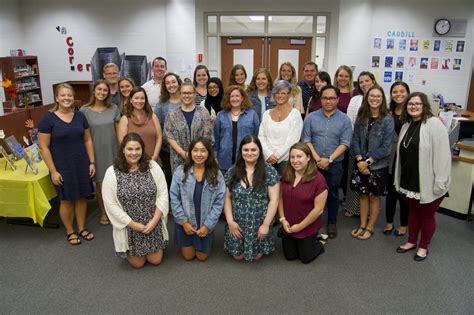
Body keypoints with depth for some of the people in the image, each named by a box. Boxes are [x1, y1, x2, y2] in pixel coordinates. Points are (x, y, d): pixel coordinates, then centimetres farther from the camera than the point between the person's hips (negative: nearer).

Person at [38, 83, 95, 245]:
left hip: (81, 164, 4)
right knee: (67, 200, 7)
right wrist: (53, 171, -12)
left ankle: (82, 228, 30)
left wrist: (92, 162, 3)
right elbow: (44, 147, -9)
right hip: (62, 166, -3)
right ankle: (70, 231, 27)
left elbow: (88, 140, 9)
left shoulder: (80, 116, 4)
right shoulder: (48, 119, -9)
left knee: (82, 197, 11)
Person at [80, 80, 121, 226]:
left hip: (112, 151, 2)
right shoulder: (84, 110, -5)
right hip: (96, 152, -1)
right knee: (100, 184, 7)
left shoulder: (113, 108, 1)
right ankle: (103, 212, 28)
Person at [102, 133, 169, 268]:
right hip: (129, 227, -1)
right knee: (138, 263, 9)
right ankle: (129, 251, 41)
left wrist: (154, 220, -14)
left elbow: (163, 194, -7)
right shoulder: (112, 172, -12)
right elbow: (110, 204, -11)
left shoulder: (153, 166, -7)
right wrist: (133, 224, -13)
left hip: (154, 224, 1)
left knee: (155, 260, 11)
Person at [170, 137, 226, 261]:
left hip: (205, 224, 0)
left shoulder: (216, 174, -10)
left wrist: (207, 225, -12)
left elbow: (219, 202, -9)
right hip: (185, 222, 0)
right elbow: (174, 198, -9)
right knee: (188, 256, 13)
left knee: (202, 257, 13)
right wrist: (184, 221, -11)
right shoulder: (180, 171, -11)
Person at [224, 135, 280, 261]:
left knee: (256, 256, 7)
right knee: (237, 256, 10)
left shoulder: (269, 172, -10)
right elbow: (227, 198, 0)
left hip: (259, 225, -2)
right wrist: (230, 221, -8)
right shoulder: (232, 172, -3)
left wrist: (266, 224, -13)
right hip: (237, 224, 2)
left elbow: (274, 200, -10)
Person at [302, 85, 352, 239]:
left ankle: (332, 223, 26)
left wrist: (329, 159, -16)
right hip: (313, 163, 1)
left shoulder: (344, 119, -1)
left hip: (335, 164, 0)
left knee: (332, 194, 11)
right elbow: (306, 139, -3)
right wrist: (316, 158, -13)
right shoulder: (311, 117, 1)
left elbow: (344, 143, -7)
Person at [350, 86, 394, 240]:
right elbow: (355, 140, 0)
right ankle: (362, 225, 29)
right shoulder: (361, 117, 1)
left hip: (378, 165, -3)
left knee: (374, 196, 10)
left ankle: (370, 227, 26)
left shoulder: (387, 120, -11)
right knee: (363, 195, 14)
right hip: (361, 164, 3)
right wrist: (360, 160, -13)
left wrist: (368, 161, -15)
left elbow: (386, 147, -14)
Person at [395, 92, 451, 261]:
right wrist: (400, 179, 14)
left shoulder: (434, 124, -15)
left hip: (428, 182, -6)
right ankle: (411, 241, 38)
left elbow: (442, 155, -20)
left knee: (427, 215, 12)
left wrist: (440, 182, -22)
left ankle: (423, 246, 30)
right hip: (410, 180, 6)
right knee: (413, 211, 21)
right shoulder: (407, 126, 9)